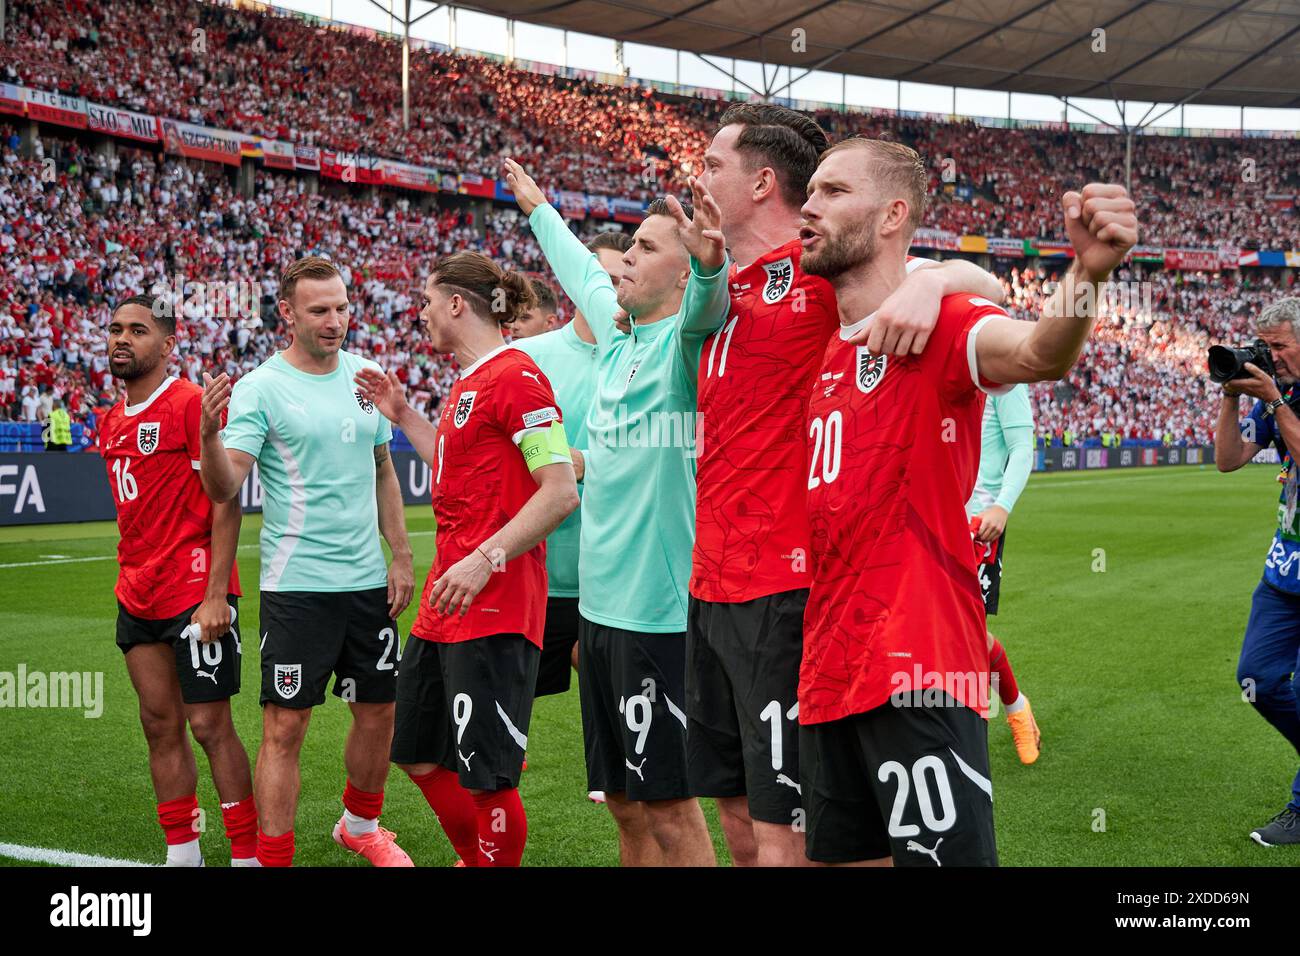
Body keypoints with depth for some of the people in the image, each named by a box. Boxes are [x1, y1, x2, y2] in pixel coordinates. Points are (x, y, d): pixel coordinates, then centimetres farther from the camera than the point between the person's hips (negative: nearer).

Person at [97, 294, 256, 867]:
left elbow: (225, 503, -14)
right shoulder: (111, 422, 14)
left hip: (196, 596, -8)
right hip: (138, 599, 8)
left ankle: (247, 856, 6)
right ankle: (182, 853, 18)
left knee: (210, 727, -4)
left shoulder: (192, 405, -10)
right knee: (160, 725, 9)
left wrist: (216, 594, -19)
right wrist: (131, 583, 16)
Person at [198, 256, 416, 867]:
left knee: (378, 714, 14)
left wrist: (401, 555, 12)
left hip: (368, 581, 6)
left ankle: (360, 825, 37)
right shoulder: (260, 388, -9)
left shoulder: (365, 374, 7)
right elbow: (224, 487, -17)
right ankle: (273, 859, 7)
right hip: (297, 584, -5)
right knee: (285, 727, -4)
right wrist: (209, 433, -36)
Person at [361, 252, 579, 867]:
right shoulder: (467, 382, 16)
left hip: (495, 610, -10)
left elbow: (561, 491, -18)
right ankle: (476, 858, 33)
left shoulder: (515, 375, -13)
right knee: (419, 756, 18)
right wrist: (403, 415, 25)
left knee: (486, 776, -4)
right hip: (445, 606, 10)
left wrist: (485, 560, -23)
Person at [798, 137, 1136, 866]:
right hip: (829, 670, 8)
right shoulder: (827, 354, 14)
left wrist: (1088, 274, -52)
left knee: (945, 853, -7)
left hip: (918, 668, -8)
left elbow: (1037, 352, -32)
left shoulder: (937, 324, -9)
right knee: (843, 857, 16)